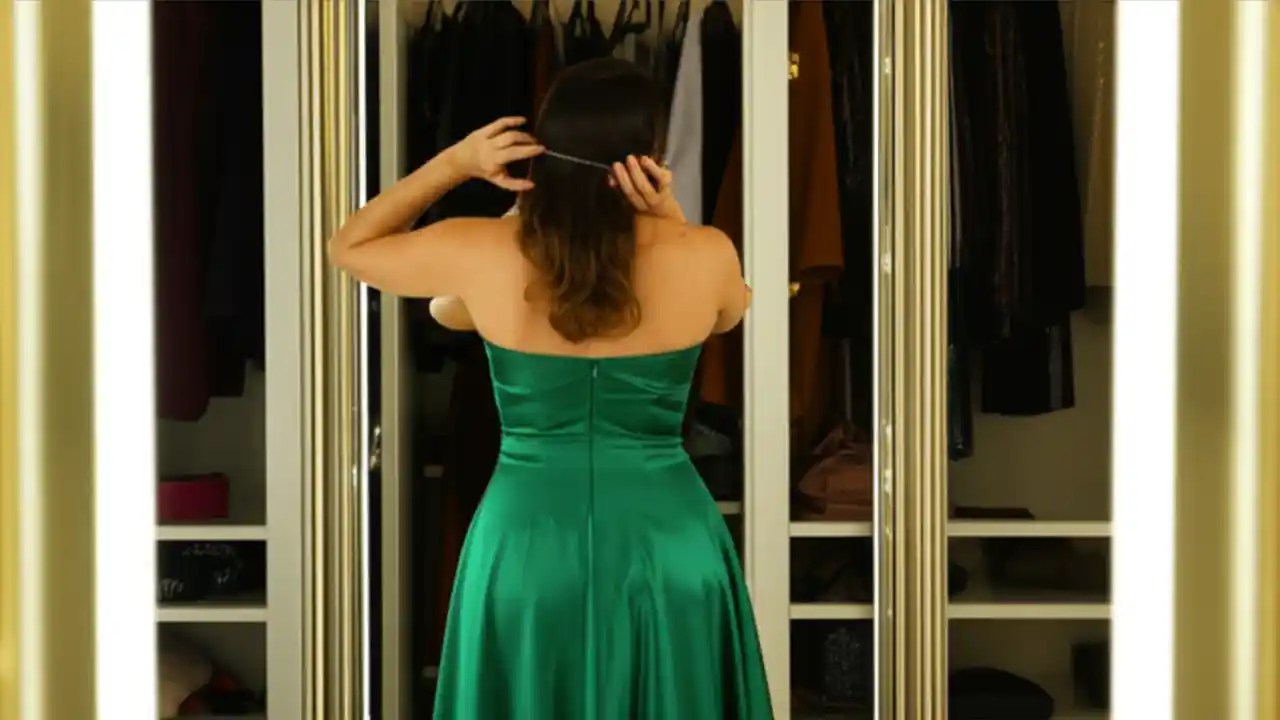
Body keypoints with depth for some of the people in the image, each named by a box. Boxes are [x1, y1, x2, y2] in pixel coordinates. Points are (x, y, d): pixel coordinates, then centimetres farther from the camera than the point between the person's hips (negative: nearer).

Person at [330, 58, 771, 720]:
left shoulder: (481, 254, -10)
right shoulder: (704, 256, -10)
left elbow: (347, 248, 8)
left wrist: (453, 163, -1)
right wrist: (670, 217, -1)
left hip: (527, 546, 1)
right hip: (668, 547, 0)